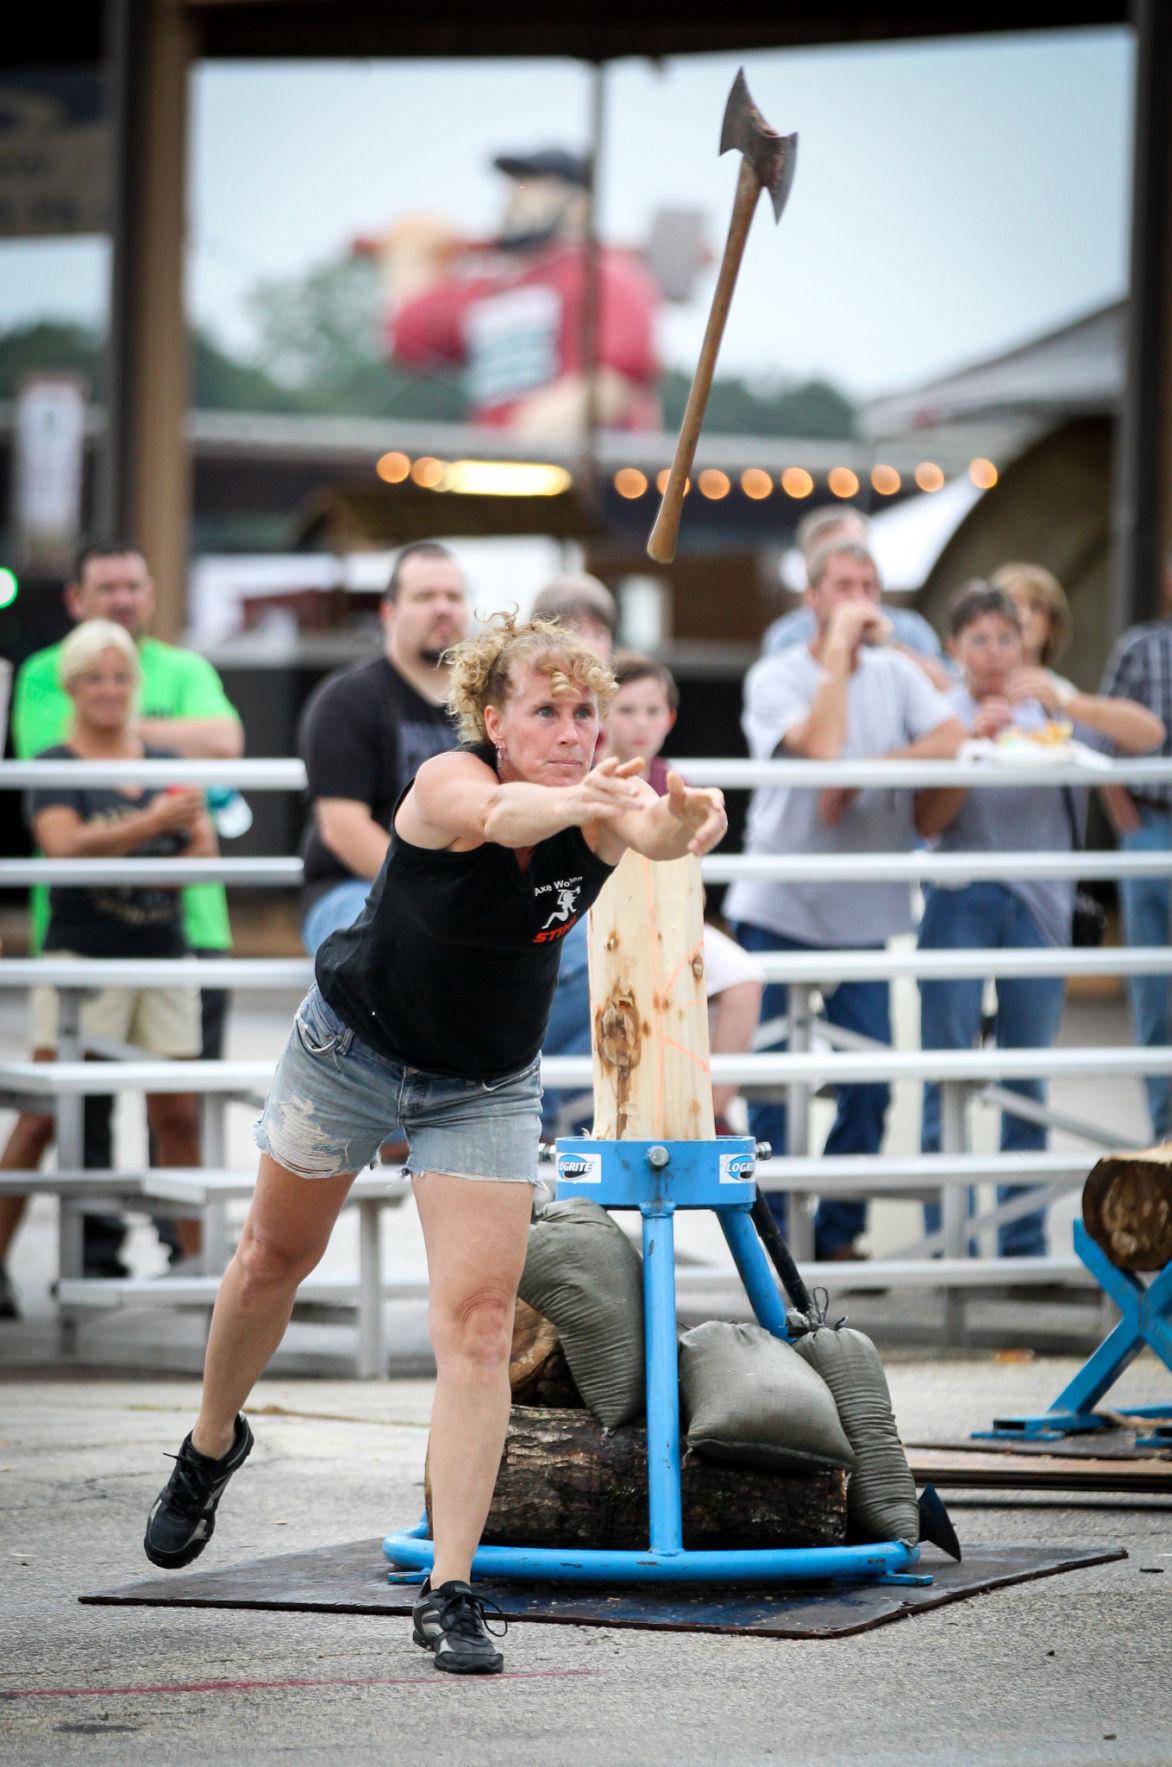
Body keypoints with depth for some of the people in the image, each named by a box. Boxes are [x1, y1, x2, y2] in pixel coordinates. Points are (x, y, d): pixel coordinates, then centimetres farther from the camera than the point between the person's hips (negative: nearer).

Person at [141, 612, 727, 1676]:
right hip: (351, 1048, -1)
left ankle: (450, 1593, -11)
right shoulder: (448, 783, -28)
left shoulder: (598, 806, -21)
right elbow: (502, 816, -52)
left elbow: (656, 835, -45)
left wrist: (681, 823, -70)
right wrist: (577, 800, -75)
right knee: (276, 1260, 19)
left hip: (486, 1090, 1)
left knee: (478, 1322, -12)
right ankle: (212, 1449, 48)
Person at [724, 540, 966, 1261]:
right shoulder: (775, 678, -4)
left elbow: (952, 738, -8)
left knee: (869, 1083, 1)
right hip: (781, 908, -4)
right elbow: (821, 746, -22)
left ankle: (839, 1235, 11)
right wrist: (839, 650, -16)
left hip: (866, 913, 4)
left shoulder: (895, 674, 9)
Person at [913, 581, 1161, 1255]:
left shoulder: (1048, 707, 6)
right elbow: (930, 821, -6)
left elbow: (1148, 733, -7)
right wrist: (972, 741, -18)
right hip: (961, 901, -2)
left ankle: (1025, 1243, 9)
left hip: (1039, 902, 2)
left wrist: (1066, 702, -21)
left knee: (1028, 1080, 4)